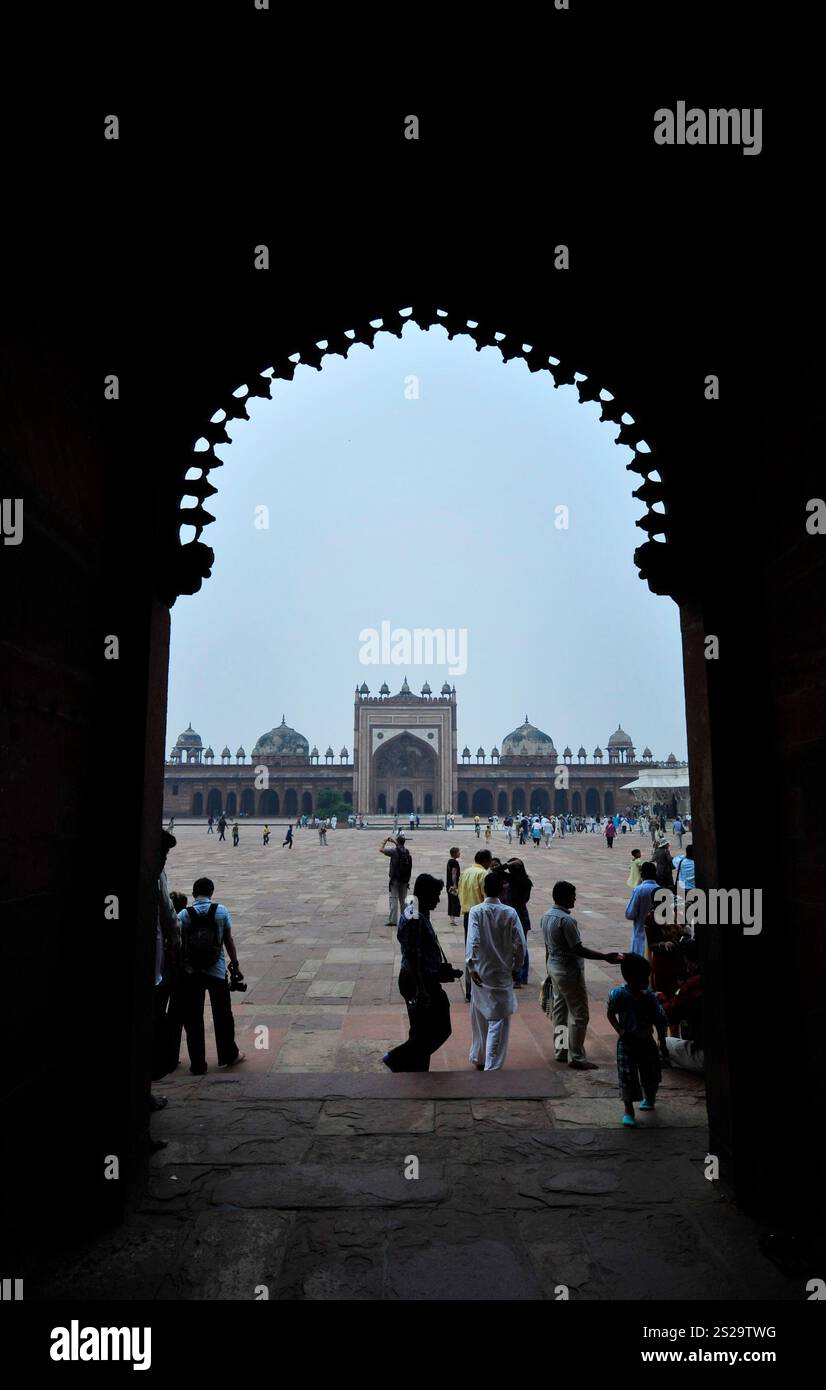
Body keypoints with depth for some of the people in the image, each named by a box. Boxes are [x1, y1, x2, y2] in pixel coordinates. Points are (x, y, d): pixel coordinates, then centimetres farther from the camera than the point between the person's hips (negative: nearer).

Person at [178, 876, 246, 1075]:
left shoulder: (183, 915, -6)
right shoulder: (221, 911, -4)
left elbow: (178, 944, -4)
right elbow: (228, 941, 2)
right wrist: (235, 965, 12)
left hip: (190, 974, 0)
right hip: (217, 971, 1)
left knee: (193, 1019, 10)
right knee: (222, 1015, 16)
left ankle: (197, 1064, 14)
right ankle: (229, 1055, 29)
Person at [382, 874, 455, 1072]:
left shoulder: (422, 915, 10)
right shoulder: (413, 919, -22)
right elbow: (412, 957, -25)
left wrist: (447, 972, 22)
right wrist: (421, 990, -25)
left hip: (427, 980, 10)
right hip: (418, 982, -10)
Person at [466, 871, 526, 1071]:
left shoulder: (476, 911, -9)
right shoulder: (510, 913, -7)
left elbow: (473, 941, -19)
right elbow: (520, 944, -5)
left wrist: (472, 966, -18)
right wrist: (516, 967, 8)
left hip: (481, 973, 1)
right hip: (503, 974, -1)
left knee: (480, 1016, 18)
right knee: (499, 1020, 2)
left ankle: (479, 1058, 33)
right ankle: (492, 1066, -5)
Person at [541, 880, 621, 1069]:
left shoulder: (547, 916, 5)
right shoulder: (566, 920, -24)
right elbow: (578, 949, -24)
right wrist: (605, 956, -21)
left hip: (554, 968, 9)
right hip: (569, 972, -9)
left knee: (560, 1011, 17)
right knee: (579, 1015, -1)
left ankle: (560, 1050, 25)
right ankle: (576, 1057, 3)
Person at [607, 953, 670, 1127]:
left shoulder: (650, 996, -9)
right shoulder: (619, 994, -16)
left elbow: (659, 1021, -1)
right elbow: (610, 1014, -3)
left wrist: (663, 1045, 2)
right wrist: (619, 1030, -18)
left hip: (646, 1041, 3)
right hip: (627, 1042, -3)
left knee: (651, 1074, 15)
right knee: (627, 1076, -6)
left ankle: (649, 1099, 46)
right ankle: (628, 1110, 10)